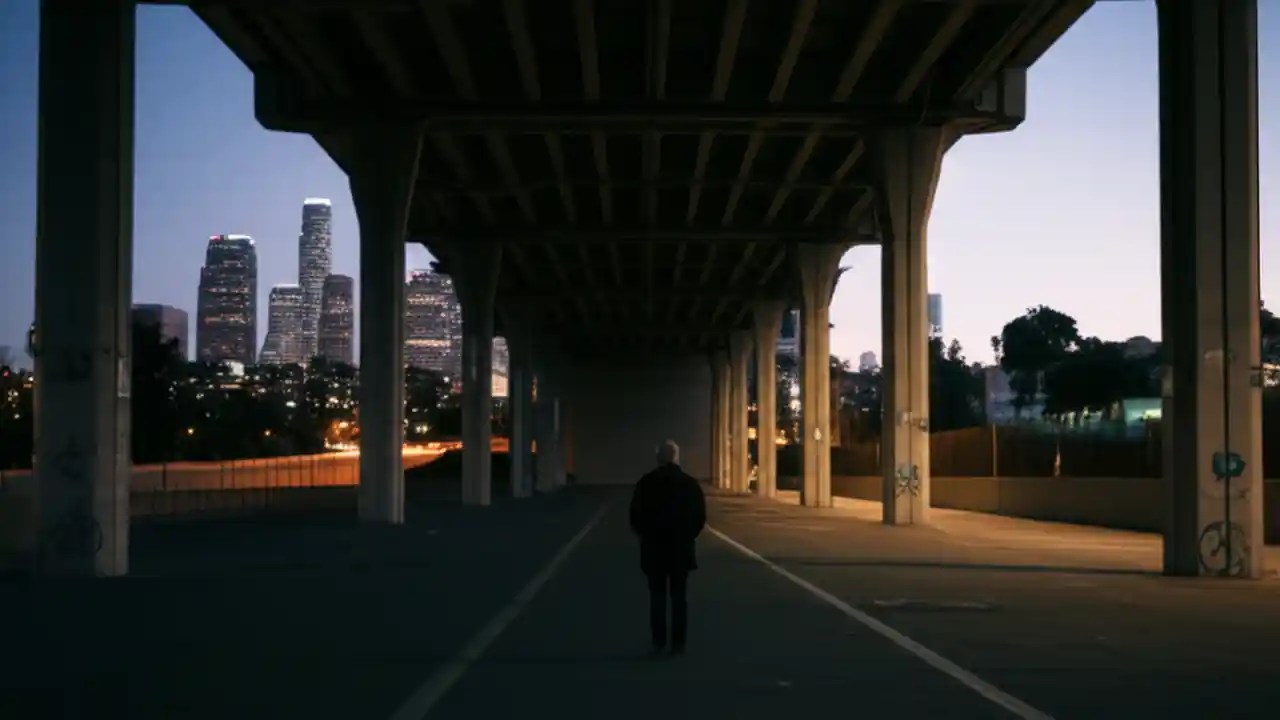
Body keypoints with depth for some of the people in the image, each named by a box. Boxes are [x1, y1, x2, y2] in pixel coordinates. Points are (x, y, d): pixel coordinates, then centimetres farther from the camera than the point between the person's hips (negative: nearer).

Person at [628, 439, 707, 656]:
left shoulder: (646, 483, -5)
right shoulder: (690, 483, -2)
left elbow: (635, 516, -4)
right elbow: (700, 516, -1)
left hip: (654, 547, -1)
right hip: (681, 547, 1)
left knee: (657, 595, 7)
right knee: (679, 596, 6)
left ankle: (659, 642, 3)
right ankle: (678, 643, 4)